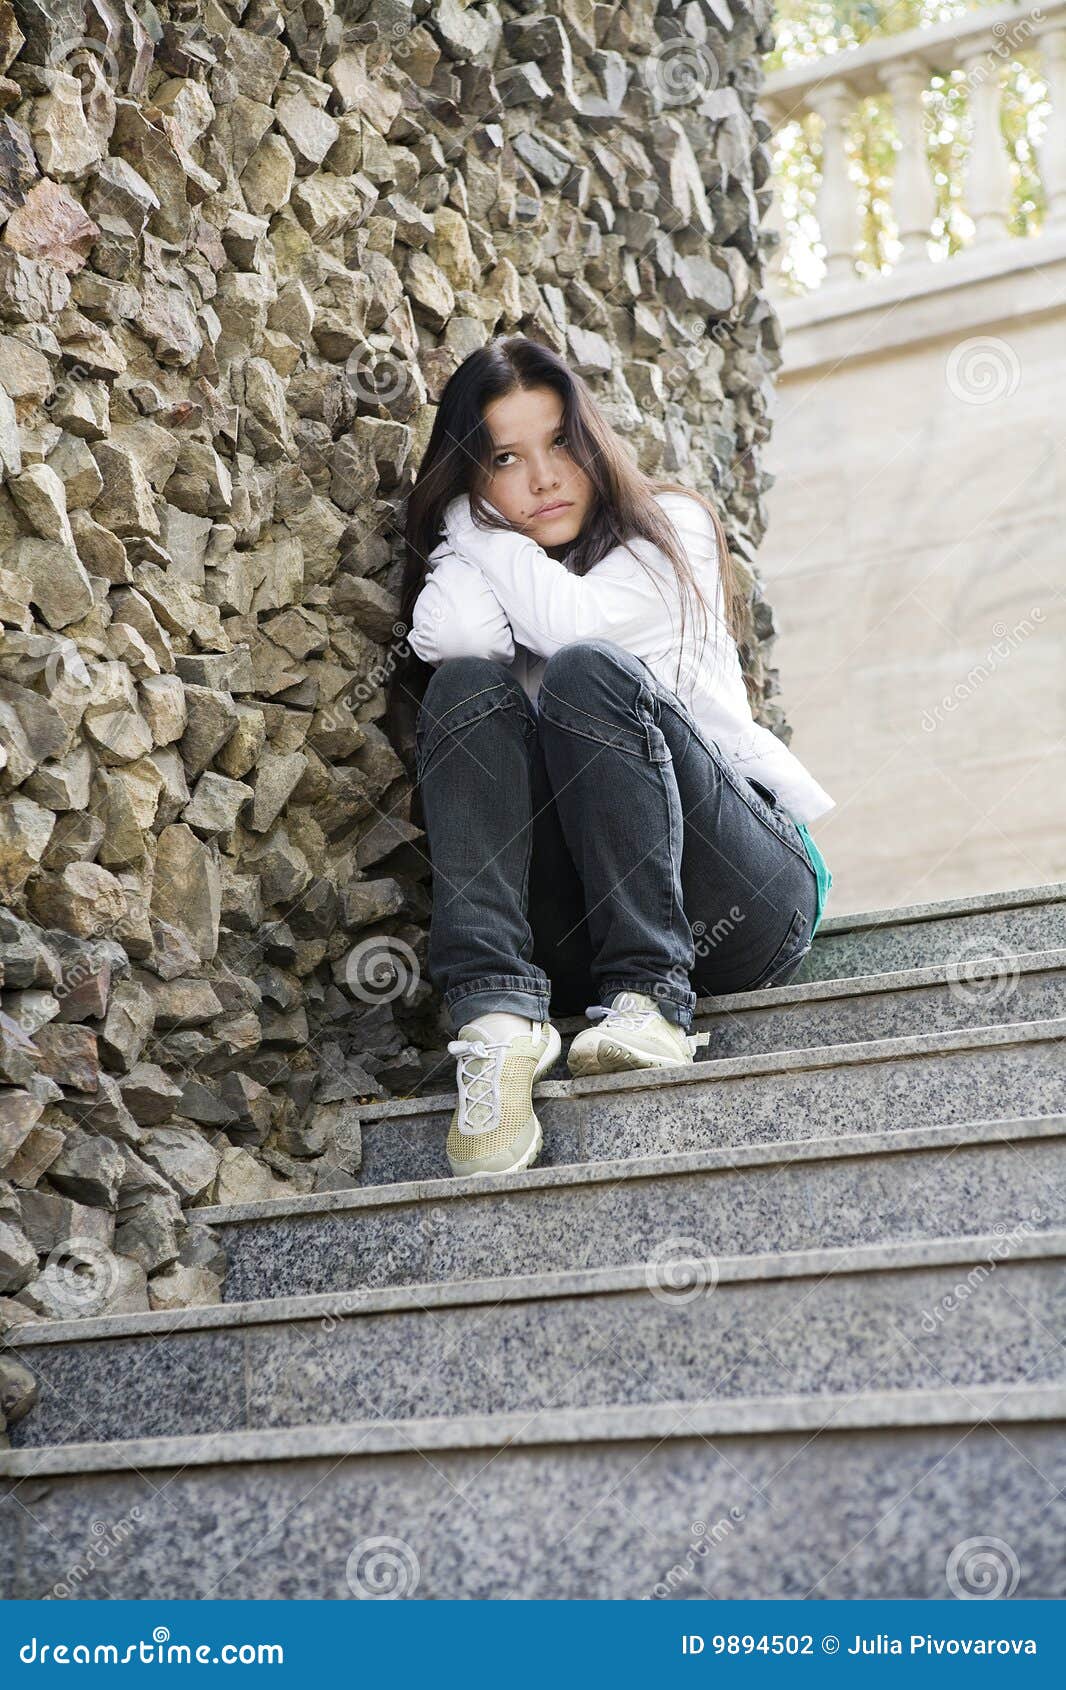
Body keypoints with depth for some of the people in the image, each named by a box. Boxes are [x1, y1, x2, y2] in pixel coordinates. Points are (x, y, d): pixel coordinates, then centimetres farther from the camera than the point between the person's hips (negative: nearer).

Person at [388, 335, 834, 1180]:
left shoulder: (671, 528, 10)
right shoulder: (474, 570, 16)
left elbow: (573, 620, -12)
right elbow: (449, 638, -11)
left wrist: (481, 534, 3)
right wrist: (474, 536, 0)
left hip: (746, 893, -2)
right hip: (578, 923, 3)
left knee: (586, 670, -24)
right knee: (470, 687, -19)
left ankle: (652, 999, -30)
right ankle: (498, 1015, -36)